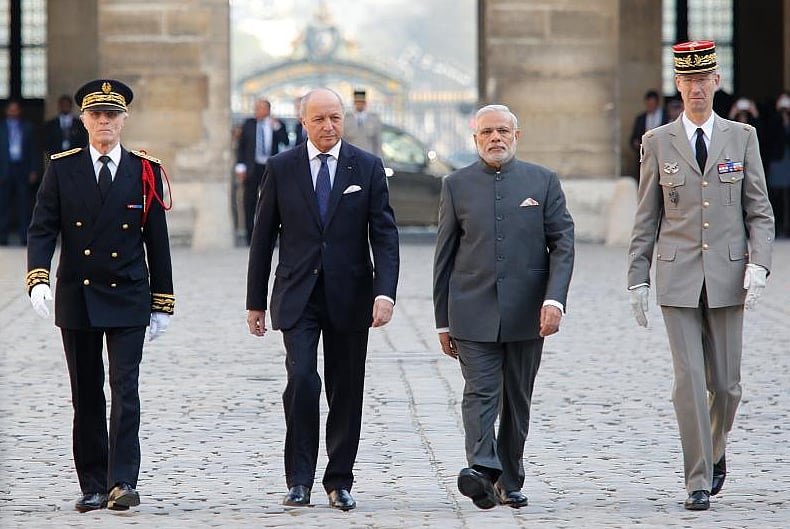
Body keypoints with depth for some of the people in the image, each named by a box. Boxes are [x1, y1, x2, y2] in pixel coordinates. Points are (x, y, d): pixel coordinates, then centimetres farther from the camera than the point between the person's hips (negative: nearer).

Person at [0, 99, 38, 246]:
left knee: (24, 205, -3)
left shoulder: (27, 128, 12)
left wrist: (34, 170, 2)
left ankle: (24, 237, -2)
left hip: (22, 169, 0)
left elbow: (33, 150, 11)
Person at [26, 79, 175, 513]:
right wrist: (38, 279, -19)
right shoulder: (62, 169, 3)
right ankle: (93, 486, 12)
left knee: (125, 391, -10)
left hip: (128, 299, -1)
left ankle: (123, 482, -13)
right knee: (86, 397, 6)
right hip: (76, 299, 1)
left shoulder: (145, 171, 3)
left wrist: (162, 305, 5)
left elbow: (157, 241, 5)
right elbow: (42, 229, -2)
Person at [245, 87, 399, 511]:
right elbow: (263, 238, 7)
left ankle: (339, 481, 18)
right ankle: (299, 480, -8)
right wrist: (256, 300, 6)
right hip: (297, 297, -1)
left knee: (346, 391, 6)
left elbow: (385, 235, -2)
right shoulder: (281, 168, 3)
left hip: (349, 297, 1)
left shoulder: (367, 167, 2)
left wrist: (385, 292, -15)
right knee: (302, 379, -16)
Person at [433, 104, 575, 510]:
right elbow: (444, 256, 8)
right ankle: (482, 470, -28)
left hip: (526, 312, 1)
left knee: (517, 401, 8)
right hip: (473, 313, -1)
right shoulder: (457, 185, 6)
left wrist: (554, 299, -12)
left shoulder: (543, 182, 6)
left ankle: (509, 481, 17)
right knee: (480, 393, -14)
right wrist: (443, 322, 6)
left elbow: (562, 243, 2)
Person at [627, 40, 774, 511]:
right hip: (677, 280, -1)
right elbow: (647, 220, 7)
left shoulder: (742, 137, 5)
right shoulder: (658, 143, 5)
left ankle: (715, 450, 33)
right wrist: (638, 279, 2)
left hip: (727, 279, 1)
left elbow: (760, 212, 5)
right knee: (689, 380, -7)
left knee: (725, 384, 6)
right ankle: (699, 481, -3)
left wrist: (759, 264, -10)